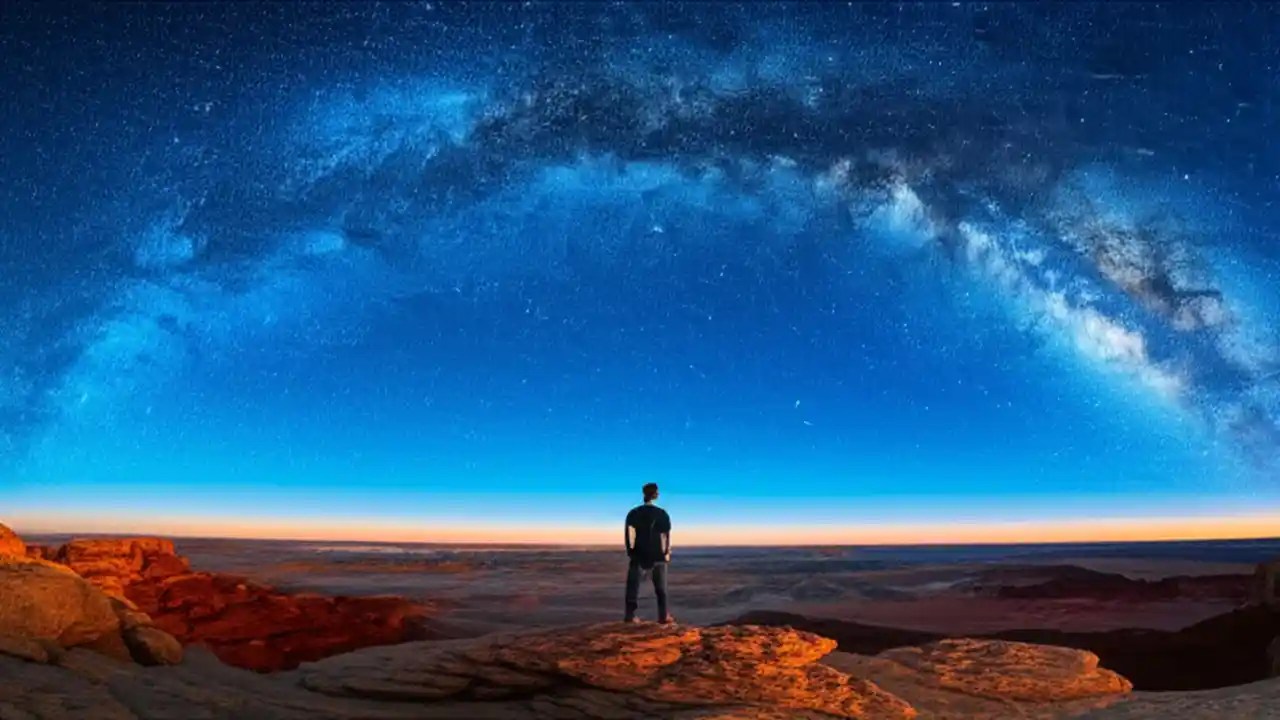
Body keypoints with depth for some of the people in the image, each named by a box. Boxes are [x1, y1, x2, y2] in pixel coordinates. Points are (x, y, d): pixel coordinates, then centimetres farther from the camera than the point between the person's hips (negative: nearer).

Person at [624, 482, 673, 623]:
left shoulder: (634, 513, 0)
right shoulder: (662, 514, -1)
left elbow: (630, 534, -4)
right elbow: (667, 535, -1)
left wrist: (630, 551, 5)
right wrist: (667, 552, 7)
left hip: (640, 555, 0)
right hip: (658, 555, 0)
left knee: (633, 585, 4)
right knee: (661, 587, 10)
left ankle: (630, 615, -4)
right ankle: (663, 616, 9)